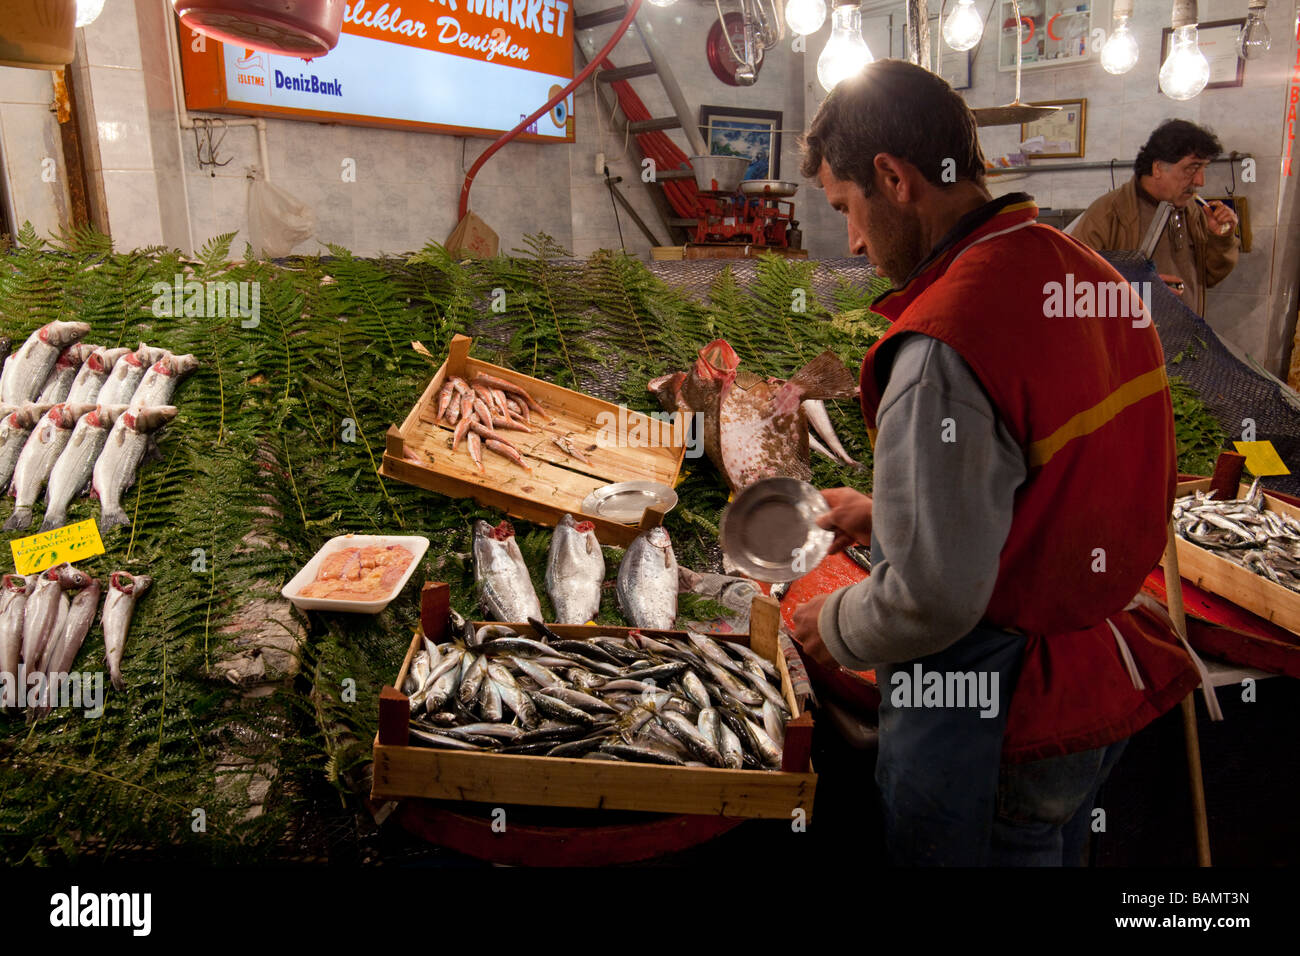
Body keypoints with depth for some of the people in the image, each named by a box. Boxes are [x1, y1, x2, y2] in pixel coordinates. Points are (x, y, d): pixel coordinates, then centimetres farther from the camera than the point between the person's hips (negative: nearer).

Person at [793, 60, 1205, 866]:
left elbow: (933, 596, -27)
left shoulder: (941, 352, -29)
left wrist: (836, 628, -7)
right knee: (1053, 848, 29)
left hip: (994, 720, -8)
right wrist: (887, 511, 13)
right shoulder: (1092, 277, 0)